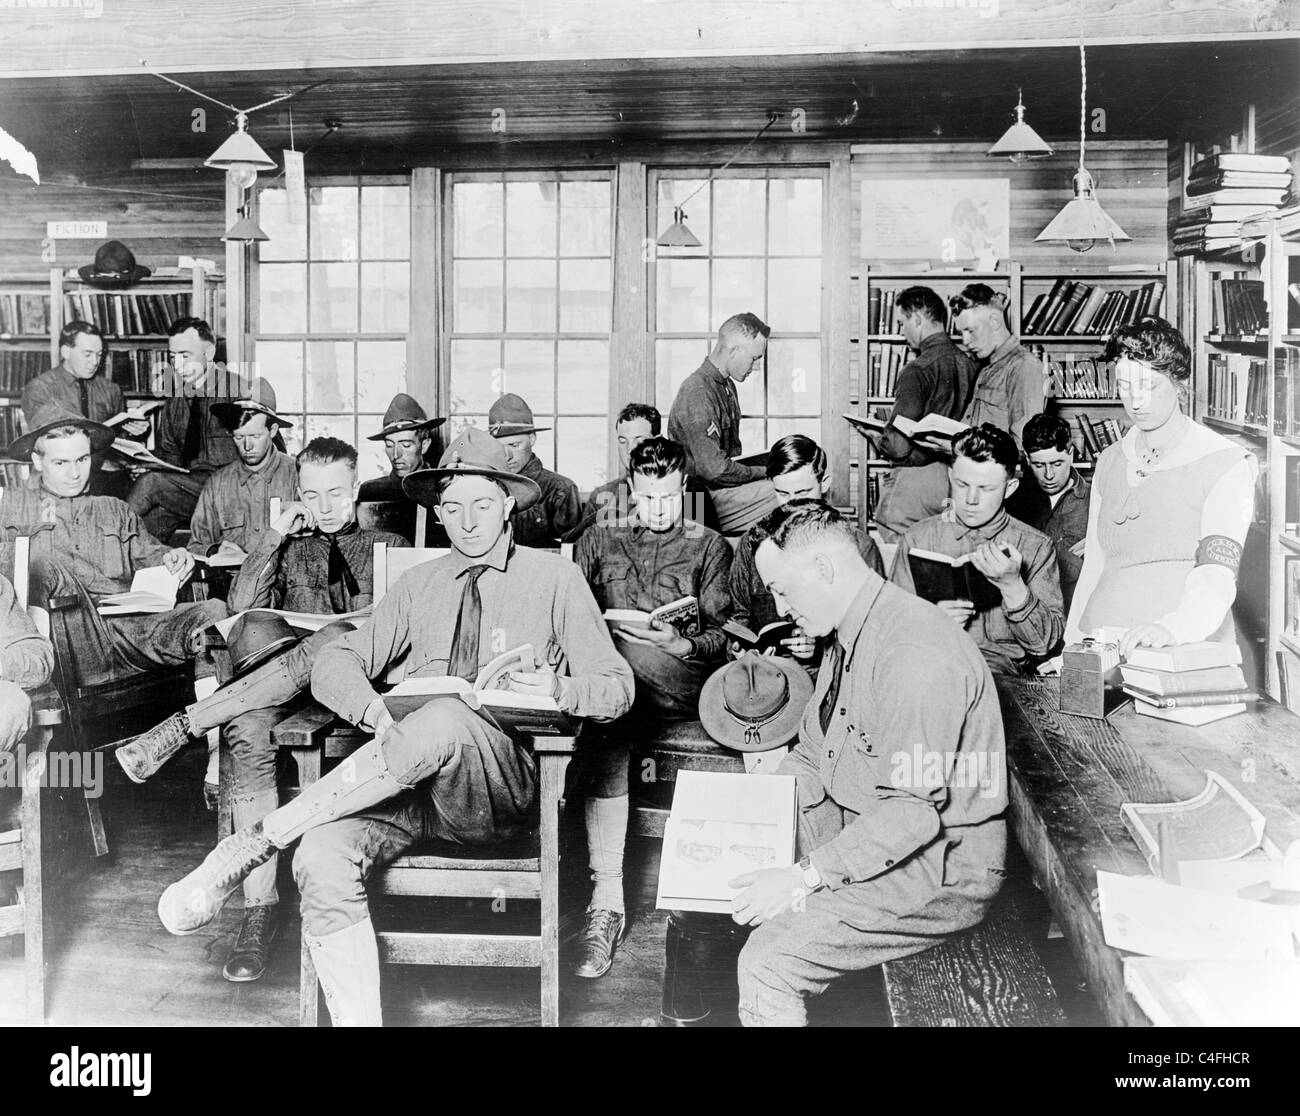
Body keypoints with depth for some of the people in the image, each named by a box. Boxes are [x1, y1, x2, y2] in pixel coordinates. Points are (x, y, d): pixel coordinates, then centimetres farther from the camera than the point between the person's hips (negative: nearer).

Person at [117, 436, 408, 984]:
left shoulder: (388, 546, 23)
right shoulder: (288, 549, 29)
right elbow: (244, 606, 11)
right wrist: (274, 537, 8)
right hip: (286, 687, 2)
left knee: (335, 643, -40)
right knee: (247, 730, -35)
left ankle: (177, 729, -37)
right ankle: (259, 907, -36)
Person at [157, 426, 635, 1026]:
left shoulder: (555, 577, 11)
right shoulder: (421, 585, 21)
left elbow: (616, 687, 9)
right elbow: (335, 664, 13)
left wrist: (558, 689, -14)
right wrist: (375, 711, -10)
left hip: (503, 782, -3)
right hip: (412, 779, 3)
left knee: (443, 719, -37)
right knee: (323, 856, -28)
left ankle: (254, 841, -27)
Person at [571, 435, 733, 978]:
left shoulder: (708, 546, 18)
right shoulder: (598, 540, 23)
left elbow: (722, 634, 8)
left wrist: (681, 645, -14)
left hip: (682, 683, -1)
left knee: (615, 650, -35)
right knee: (603, 730, -34)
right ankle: (606, 902, -37)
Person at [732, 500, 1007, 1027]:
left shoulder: (915, 654, -26)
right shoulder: (848, 637, 8)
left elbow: (912, 810, -30)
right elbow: (811, 756, 17)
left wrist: (803, 878, -29)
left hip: (939, 870, -10)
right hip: (864, 830, 10)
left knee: (768, 962, -21)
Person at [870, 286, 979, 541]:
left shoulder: (917, 370, -16)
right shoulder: (971, 364, 4)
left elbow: (898, 446, -21)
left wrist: (881, 441, -1)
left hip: (917, 475, -7)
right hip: (958, 474, 8)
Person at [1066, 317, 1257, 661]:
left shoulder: (1226, 465, -2)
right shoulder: (1109, 462, 15)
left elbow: (1217, 579, -14)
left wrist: (1172, 627, -32)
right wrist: (1070, 647, 10)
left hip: (1188, 656, -4)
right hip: (1103, 651, 4)